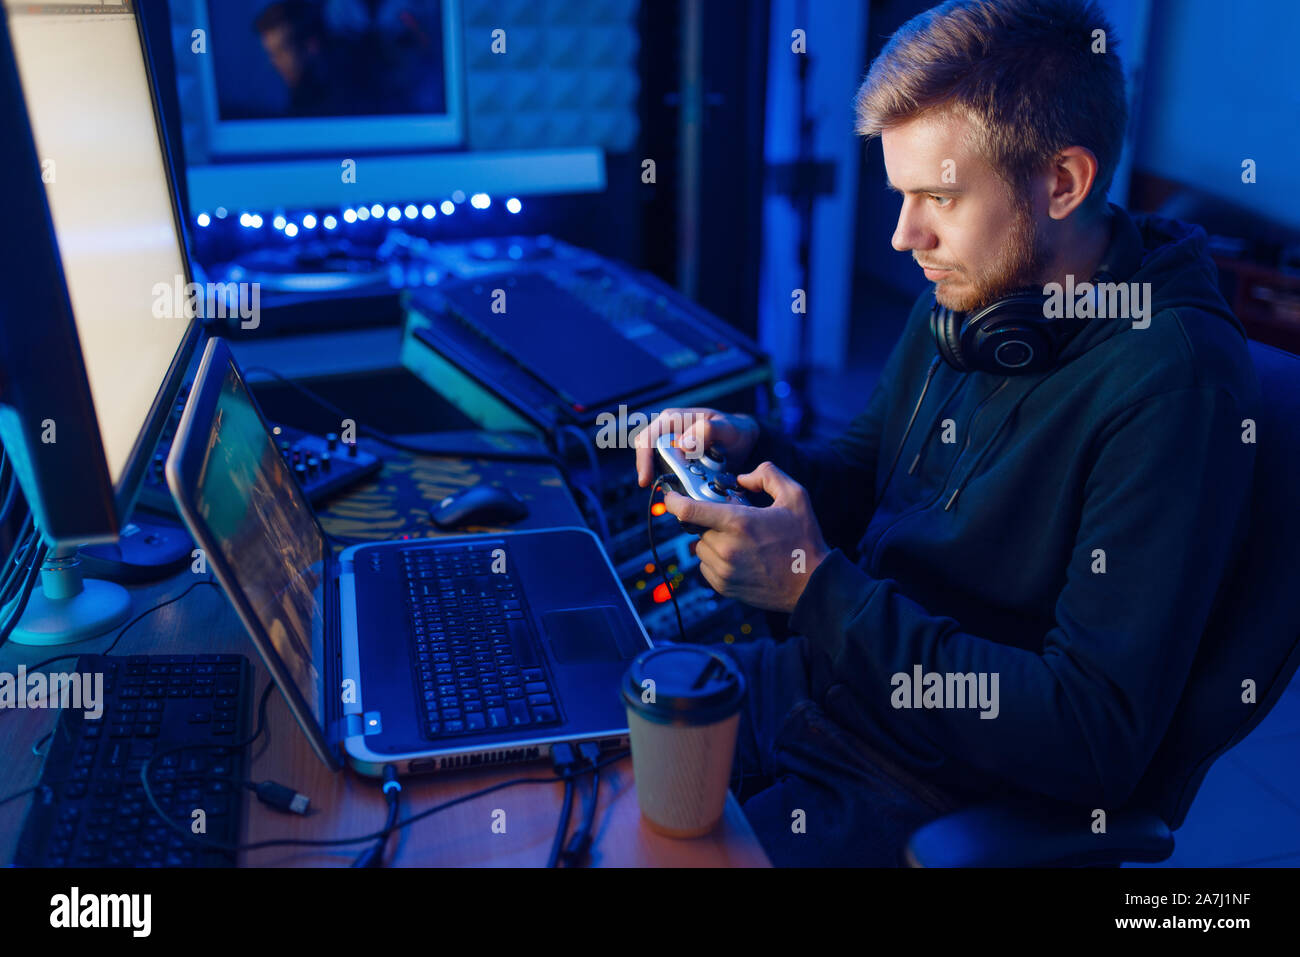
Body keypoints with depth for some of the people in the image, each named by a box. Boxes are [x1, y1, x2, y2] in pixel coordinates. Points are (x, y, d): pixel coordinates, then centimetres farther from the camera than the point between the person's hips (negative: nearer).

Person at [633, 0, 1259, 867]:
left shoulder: (1175, 379, -24)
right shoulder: (965, 296, 1)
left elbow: (1099, 744, -26)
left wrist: (816, 587, -26)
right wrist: (750, 451, -6)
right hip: (825, 682, 7)